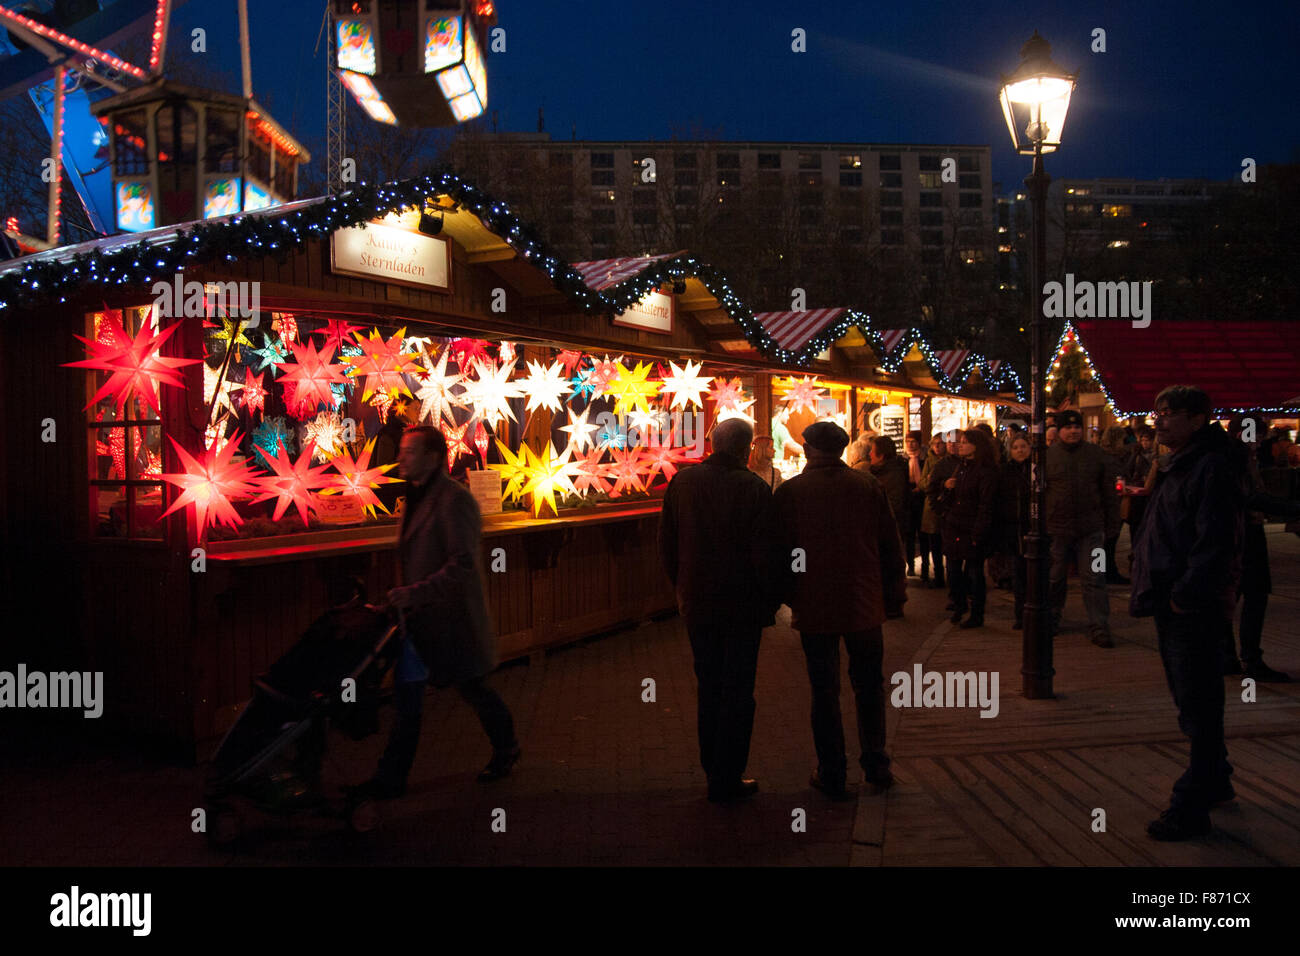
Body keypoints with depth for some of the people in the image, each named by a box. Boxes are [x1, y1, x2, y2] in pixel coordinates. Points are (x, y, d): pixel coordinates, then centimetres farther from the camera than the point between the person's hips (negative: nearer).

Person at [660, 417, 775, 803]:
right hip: (741, 606, -5)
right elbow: (763, 554, -15)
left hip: (696, 605, 5)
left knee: (708, 688, 18)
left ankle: (713, 770, 28)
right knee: (737, 692, 6)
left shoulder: (681, 482, -1)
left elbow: (666, 544, 5)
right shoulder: (754, 489, -16)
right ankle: (728, 780, 12)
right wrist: (770, 602, -2)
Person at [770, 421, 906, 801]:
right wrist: (894, 596, 12)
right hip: (865, 606, 2)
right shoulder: (868, 486, -3)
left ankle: (832, 775, 13)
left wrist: (791, 598, 10)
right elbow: (891, 547, 2)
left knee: (824, 691, 7)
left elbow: (779, 554, -3)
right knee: (869, 687, 16)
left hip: (814, 609, -1)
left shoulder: (789, 492, -7)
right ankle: (876, 766, 21)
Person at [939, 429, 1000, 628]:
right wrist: (947, 487, -1)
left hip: (973, 530, -7)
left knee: (974, 572, 2)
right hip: (954, 528, 7)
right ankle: (959, 605, 30)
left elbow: (986, 506, -15)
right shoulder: (961, 466, 12)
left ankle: (977, 615, 13)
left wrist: (977, 535, -18)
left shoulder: (986, 471, -12)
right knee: (953, 569, 11)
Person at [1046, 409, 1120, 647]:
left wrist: (1111, 525, 7)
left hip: (1091, 529, 0)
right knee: (1055, 578, 12)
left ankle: (1099, 628, 3)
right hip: (1056, 529, 0)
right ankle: (1051, 621, 29)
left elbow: (1108, 492, 10)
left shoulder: (1095, 454, 6)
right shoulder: (1047, 456, 1)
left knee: (1094, 579, -1)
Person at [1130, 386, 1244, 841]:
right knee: (1189, 700, 21)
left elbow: (1215, 542, -22)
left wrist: (1186, 594, -21)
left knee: (1198, 705, -3)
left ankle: (1193, 807, 4)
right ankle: (1215, 781, 37)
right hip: (1171, 604, 10)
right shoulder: (1173, 467, 15)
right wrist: (1150, 589, 14)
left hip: (1195, 610, -10)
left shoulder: (1212, 469, -16)